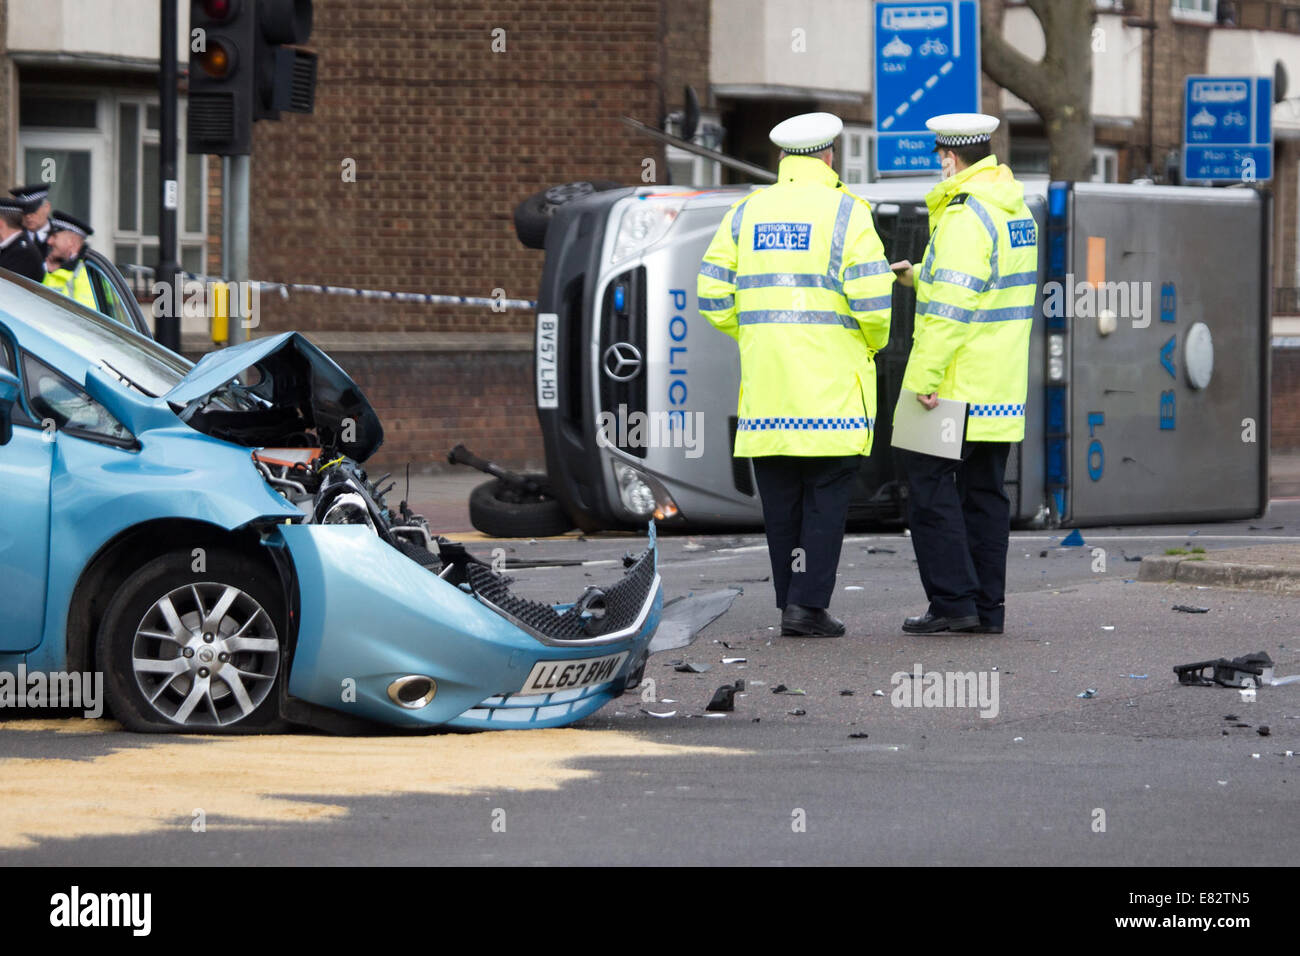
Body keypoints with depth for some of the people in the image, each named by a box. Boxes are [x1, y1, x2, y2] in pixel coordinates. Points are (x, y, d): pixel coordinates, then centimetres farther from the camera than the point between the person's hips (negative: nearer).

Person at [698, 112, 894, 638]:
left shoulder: (747, 213, 10)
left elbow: (713, 295, 8)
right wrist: (873, 342, 9)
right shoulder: (844, 211, -4)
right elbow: (871, 297, -11)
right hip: (831, 379, -4)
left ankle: (792, 604, 10)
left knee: (781, 500, 9)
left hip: (766, 379, 4)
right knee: (827, 496, -1)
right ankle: (808, 604, -8)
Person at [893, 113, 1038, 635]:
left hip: (957, 382, -9)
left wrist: (923, 377, -21)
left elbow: (952, 308, -22)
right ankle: (988, 608, 11)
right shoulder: (1017, 210, 14)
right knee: (984, 491, 10)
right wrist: (923, 278, 30)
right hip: (1001, 390, 9)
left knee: (929, 484, -4)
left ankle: (953, 600, -7)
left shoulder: (965, 216, -16)